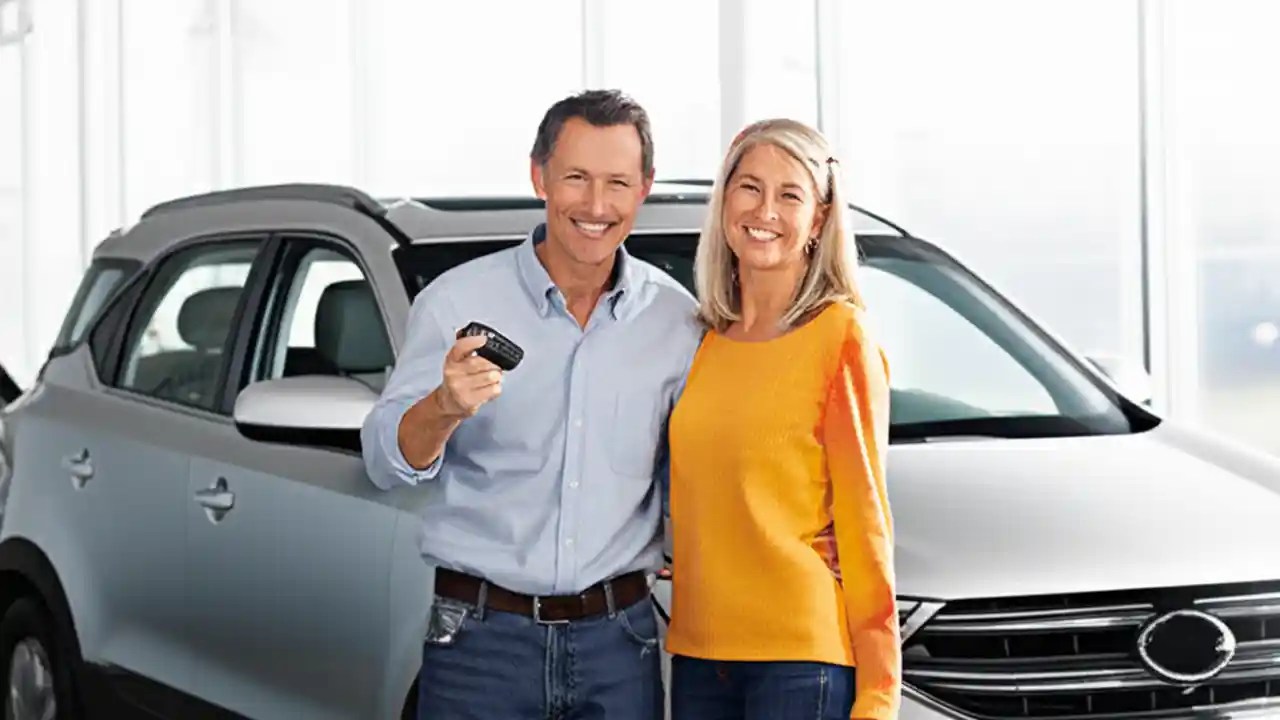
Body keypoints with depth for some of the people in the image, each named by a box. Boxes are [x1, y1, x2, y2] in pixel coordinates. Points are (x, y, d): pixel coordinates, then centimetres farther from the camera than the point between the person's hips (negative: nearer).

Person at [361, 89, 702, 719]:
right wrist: (444, 408, -27)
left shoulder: (676, 319, 5)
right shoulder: (457, 301, -3)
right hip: (481, 638, -2)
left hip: (618, 642, 2)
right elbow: (385, 461, -8)